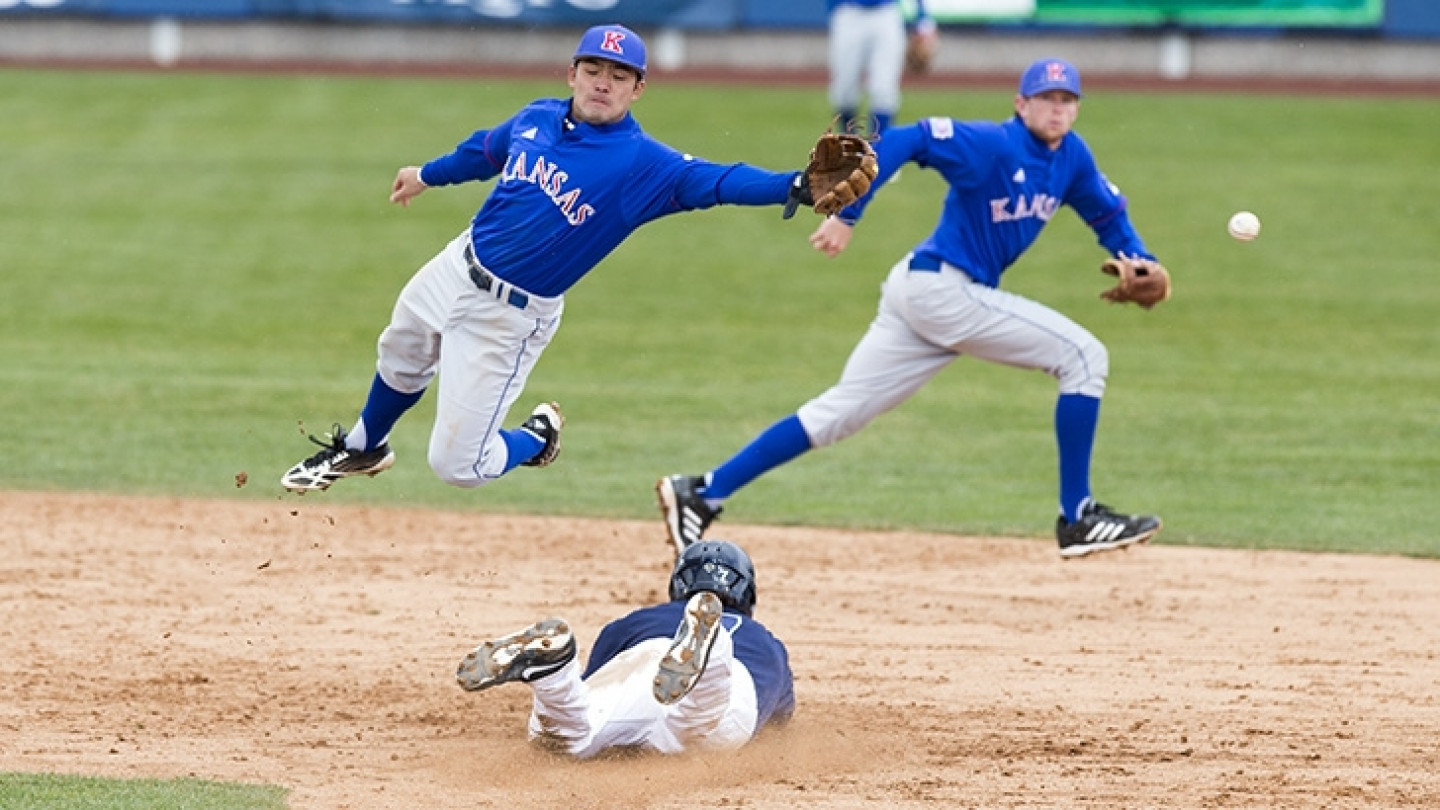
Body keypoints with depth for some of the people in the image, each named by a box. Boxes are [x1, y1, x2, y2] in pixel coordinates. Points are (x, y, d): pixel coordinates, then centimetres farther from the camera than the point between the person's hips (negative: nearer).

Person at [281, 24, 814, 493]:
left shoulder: (642, 164, -22)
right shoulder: (537, 118, -4)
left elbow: (714, 181, -36)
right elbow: (486, 151, 16)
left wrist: (794, 187, -52)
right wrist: (428, 175, 34)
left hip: (509, 315, -6)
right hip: (458, 268, 6)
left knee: (457, 466, -4)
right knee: (400, 359, 30)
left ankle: (537, 439, 26)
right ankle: (362, 449, 59)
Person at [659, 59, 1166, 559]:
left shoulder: (1071, 158, 10)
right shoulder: (992, 145, -15)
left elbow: (1107, 213, 22)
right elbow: (901, 142, -21)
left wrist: (1138, 259, 3)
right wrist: (846, 215, -27)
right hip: (943, 287, -9)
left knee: (838, 414, 7)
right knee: (1082, 357, -8)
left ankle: (702, 494, 7)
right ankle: (1077, 519, -4)